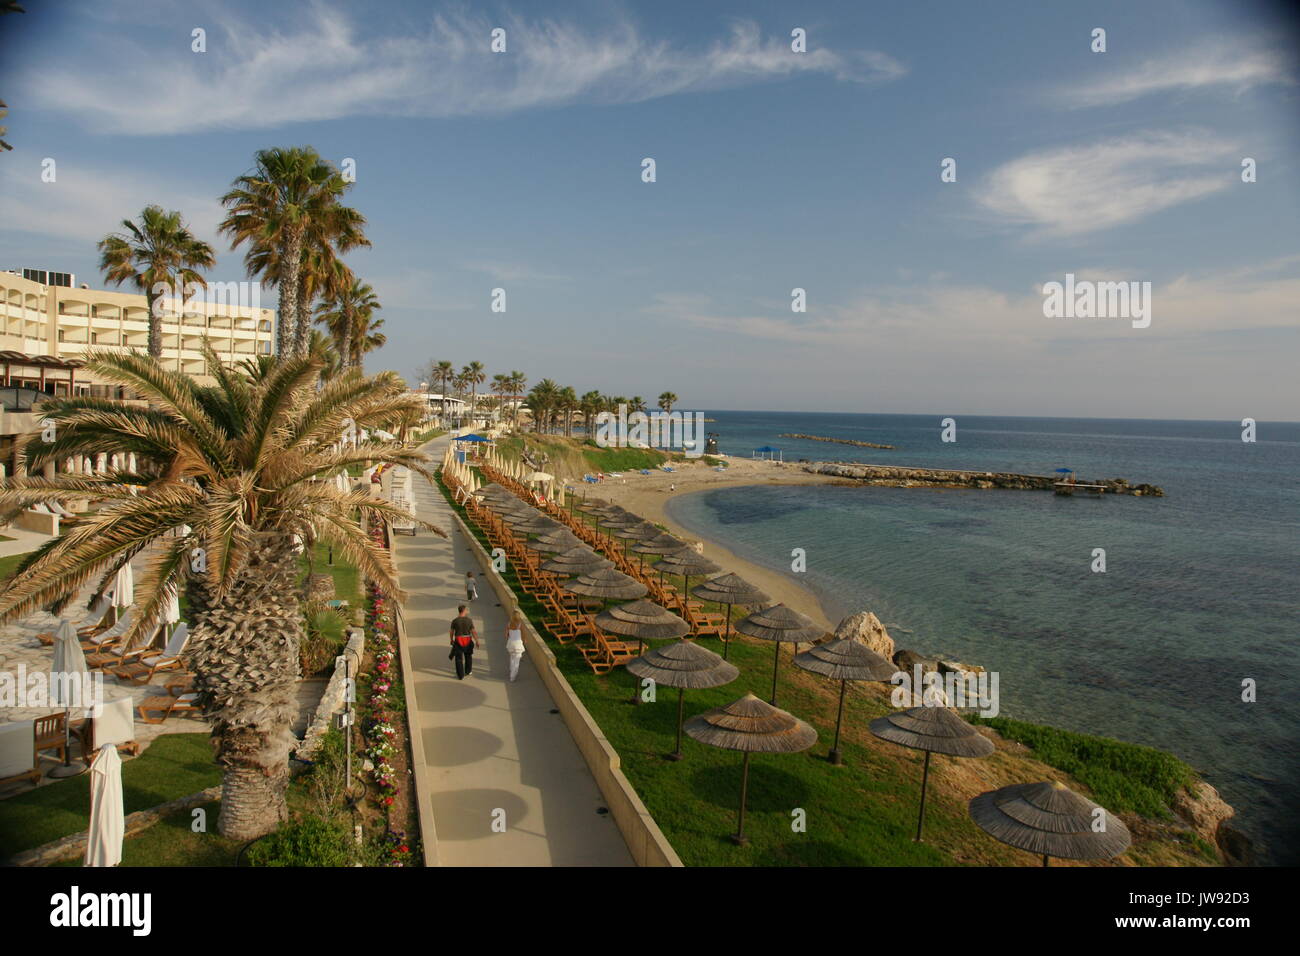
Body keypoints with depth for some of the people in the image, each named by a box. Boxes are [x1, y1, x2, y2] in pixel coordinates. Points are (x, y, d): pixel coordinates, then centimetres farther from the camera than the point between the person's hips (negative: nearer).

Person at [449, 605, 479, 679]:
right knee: (468, 656, 23)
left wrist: (451, 640, 19)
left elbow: (452, 631, 1)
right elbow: (473, 631, -8)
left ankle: (461, 675, 5)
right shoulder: (469, 620, -10)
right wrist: (477, 641, 3)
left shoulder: (454, 620, -9)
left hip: (458, 641, -1)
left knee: (459, 659, 5)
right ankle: (468, 671, 37)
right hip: (468, 641, 1)